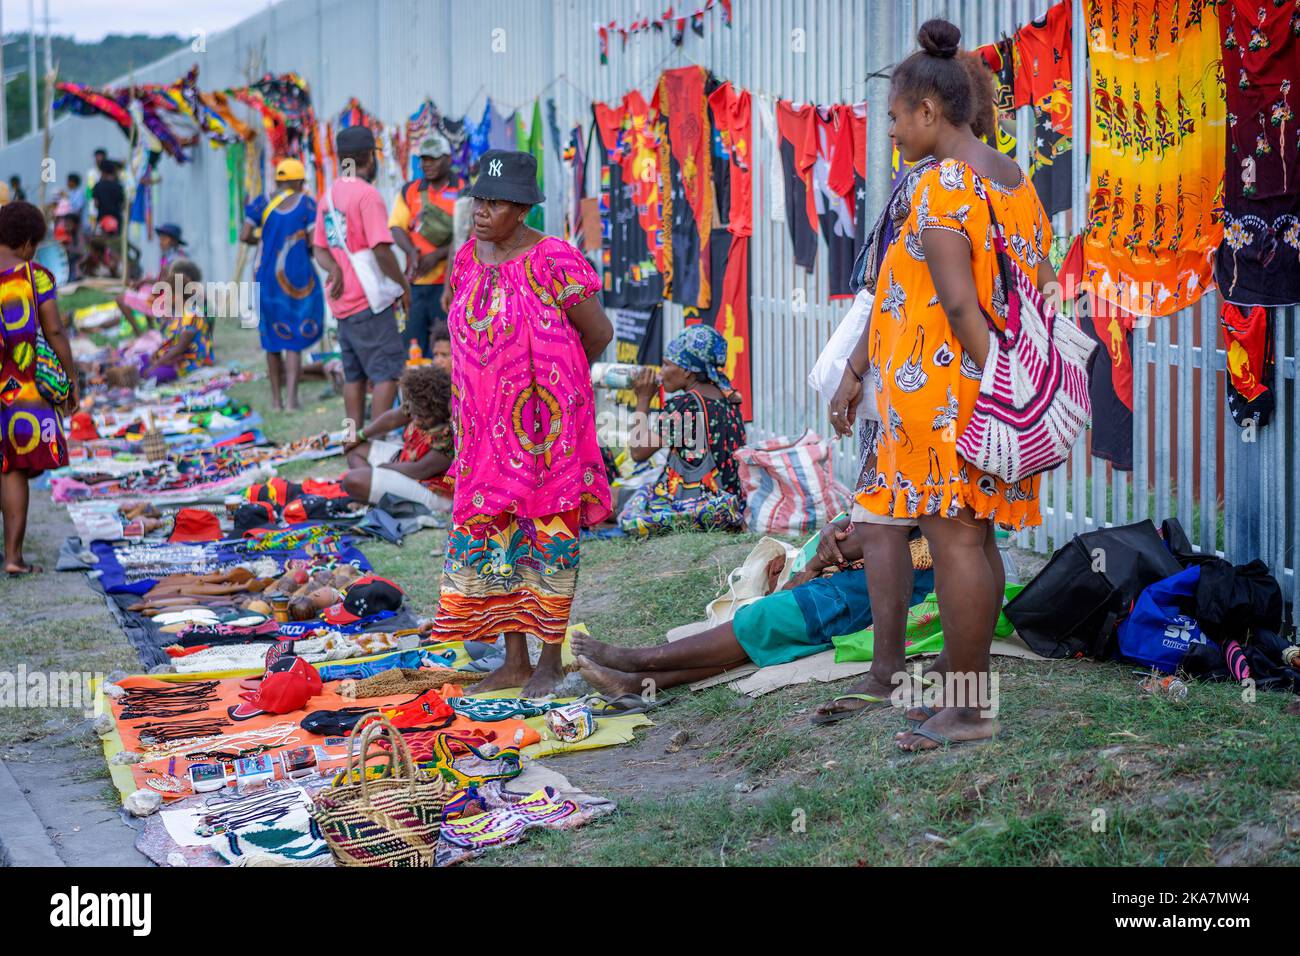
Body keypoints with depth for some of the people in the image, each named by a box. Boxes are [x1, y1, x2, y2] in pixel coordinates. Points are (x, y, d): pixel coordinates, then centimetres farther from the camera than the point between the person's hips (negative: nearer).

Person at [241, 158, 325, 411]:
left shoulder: (263, 203, 3)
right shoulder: (306, 203, -5)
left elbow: (244, 236, -4)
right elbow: (313, 241, -11)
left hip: (266, 276, 3)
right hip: (295, 276, -3)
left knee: (272, 336, 13)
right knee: (294, 337, 3)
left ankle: (276, 398, 15)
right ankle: (291, 398, -9)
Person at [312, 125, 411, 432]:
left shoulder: (329, 194, 13)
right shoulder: (367, 194, -13)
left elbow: (320, 248, 16)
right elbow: (381, 249, -18)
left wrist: (334, 268, -2)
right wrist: (403, 285, -7)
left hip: (343, 300, 8)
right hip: (369, 300, -8)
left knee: (354, 375, 11)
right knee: (388, 372, -6)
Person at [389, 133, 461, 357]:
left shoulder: (463, 193, 3)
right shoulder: (409, 191, 14)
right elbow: (396, 227, 5)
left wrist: (437, 255, -16)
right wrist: (412, 251, -14)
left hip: (449, 283, -3)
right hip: (415, 283, 4)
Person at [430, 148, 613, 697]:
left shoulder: (553, 262, -14)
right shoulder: (468, 259, 6)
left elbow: (599, 333, -7)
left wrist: (549, 380, 7)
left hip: (544, 425, -6)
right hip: (486, 427, 7)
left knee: (545, 533, 1)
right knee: (494, 533, 9)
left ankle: (551, 663, 11)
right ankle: (514, 662, 19)